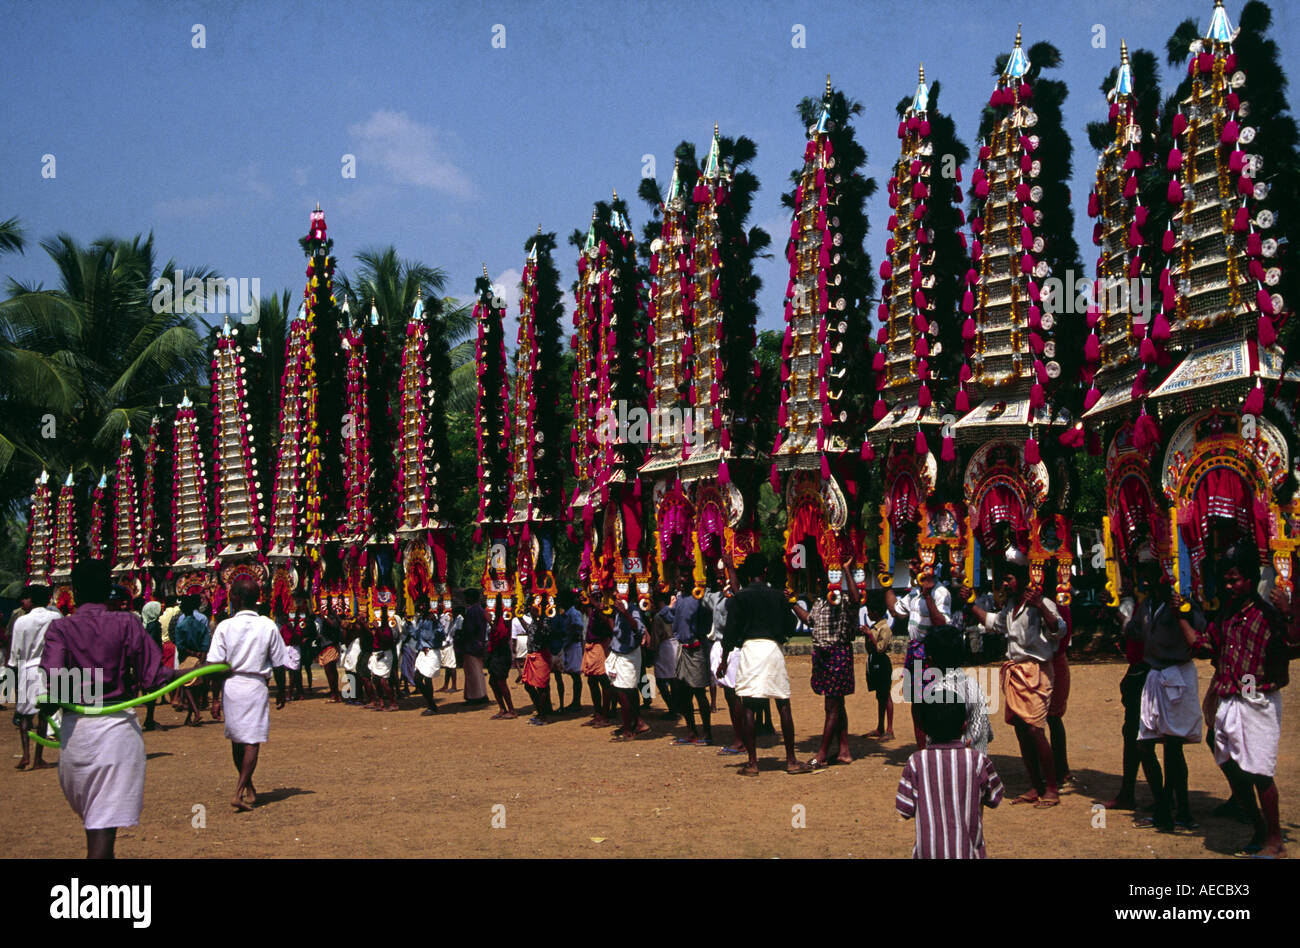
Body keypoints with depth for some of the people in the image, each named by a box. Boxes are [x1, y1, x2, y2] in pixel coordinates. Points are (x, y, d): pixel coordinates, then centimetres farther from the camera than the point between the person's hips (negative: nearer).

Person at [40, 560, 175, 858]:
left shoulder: (59, 628, 1)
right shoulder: (127, 624, 0)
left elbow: (52, 680, -16)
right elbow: (154, 679, -5)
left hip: (75, 729, 2)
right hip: (119, 727, -1)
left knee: (91, 821, 22)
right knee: (105, 829, -4)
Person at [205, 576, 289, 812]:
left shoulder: (225, 626, -6)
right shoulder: (268, 626, -4)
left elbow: (214, 665, -10)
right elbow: (279, 664, 1)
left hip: (231, 685, 1)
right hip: (256, 686, -1)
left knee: (237, 740, 16)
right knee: (252, 741, 1)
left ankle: (248, 787, 29)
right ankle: (239, 792, -12)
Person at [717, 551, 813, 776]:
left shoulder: (740, 597, 0)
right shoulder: (778, 596, 7)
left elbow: (731, 630, -3)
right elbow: (790, 627, 10)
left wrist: (724, 659, 4)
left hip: (750, 648, -2)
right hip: (774, 648, 2)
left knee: (748, 706, 1)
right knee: (783, 705, 7)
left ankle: (752, 762, -2)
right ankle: (791, 760, 9)